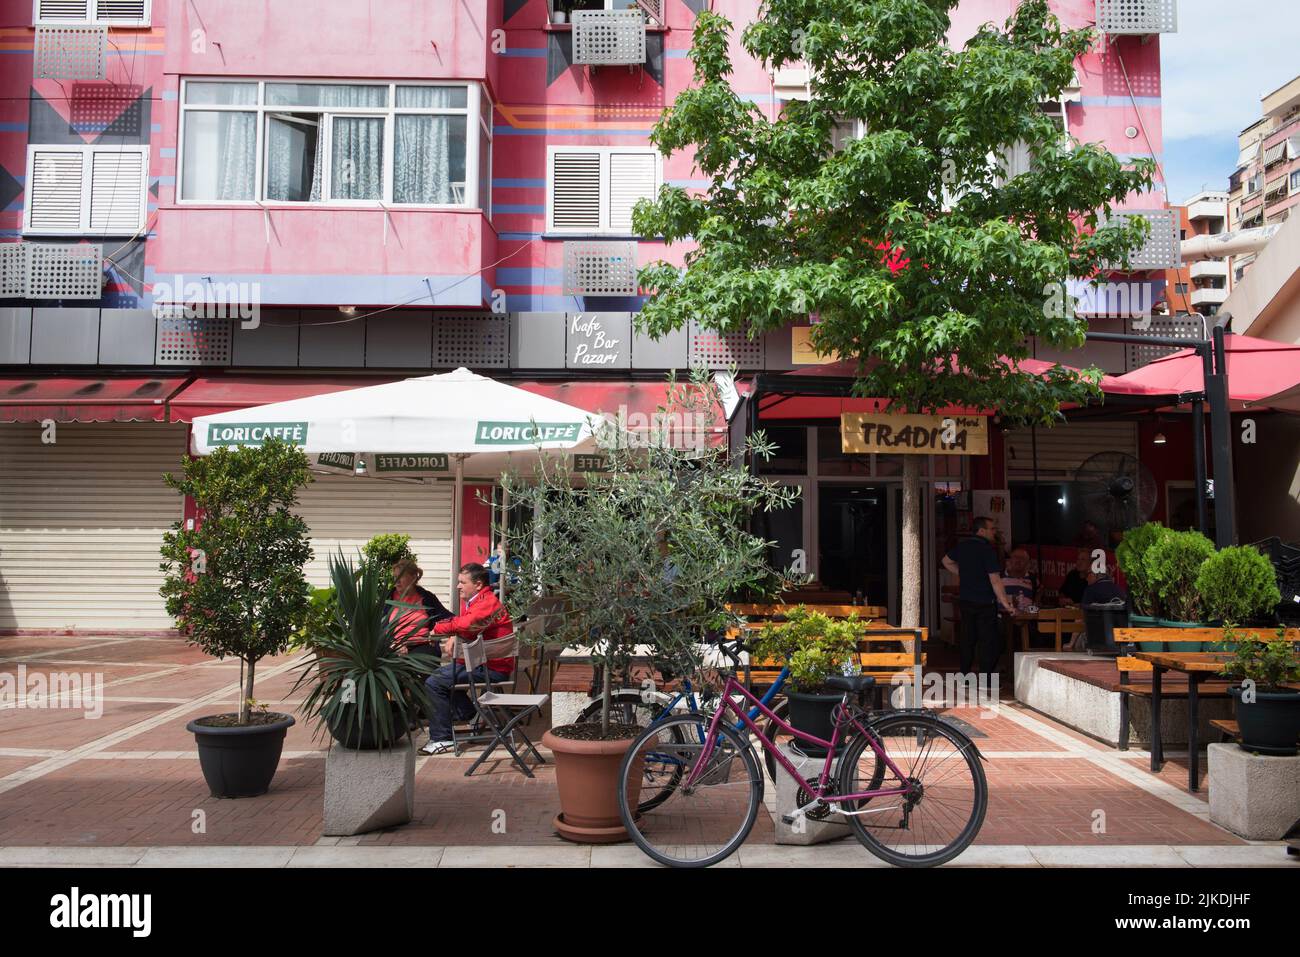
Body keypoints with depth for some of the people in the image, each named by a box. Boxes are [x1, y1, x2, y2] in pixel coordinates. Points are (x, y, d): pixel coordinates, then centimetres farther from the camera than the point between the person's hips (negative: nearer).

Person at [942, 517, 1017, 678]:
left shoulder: (962, 545, 5)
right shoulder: (988, 549, -17)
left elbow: (946, 561, 24)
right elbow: (995, 580, -20)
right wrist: (1006, 604, -17)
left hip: (965, 599, 7)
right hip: (984, 602, -7)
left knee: (968, 638, 14)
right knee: (989, 640, 1)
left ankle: (964, 676, 17)